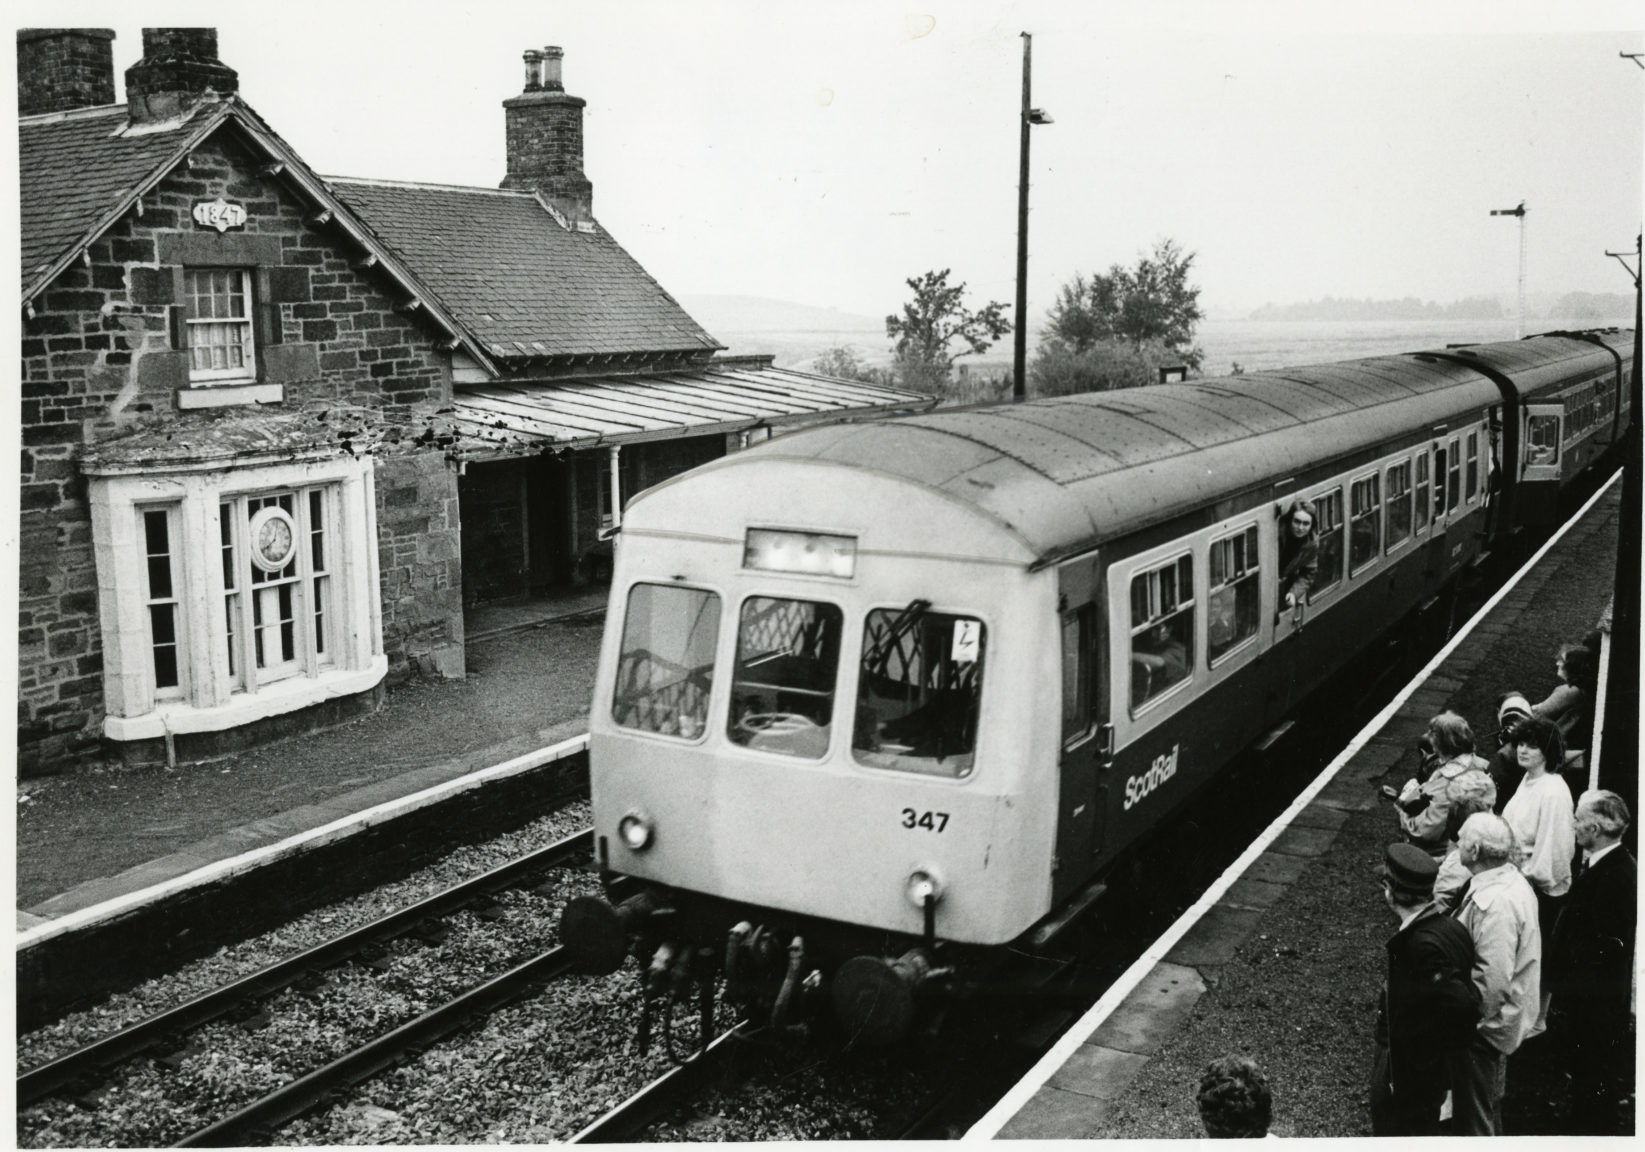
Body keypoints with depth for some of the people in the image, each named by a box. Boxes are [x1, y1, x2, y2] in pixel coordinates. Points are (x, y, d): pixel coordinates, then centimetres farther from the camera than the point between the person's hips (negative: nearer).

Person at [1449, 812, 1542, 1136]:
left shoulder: (1494, 903, -31)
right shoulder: (1512, 880, 1)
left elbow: (1493, 980, -31)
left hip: (1485, 1027, -10)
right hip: (1502, 1020, 10)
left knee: (1473, 1117, 8)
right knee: (1489, 1102, 28)